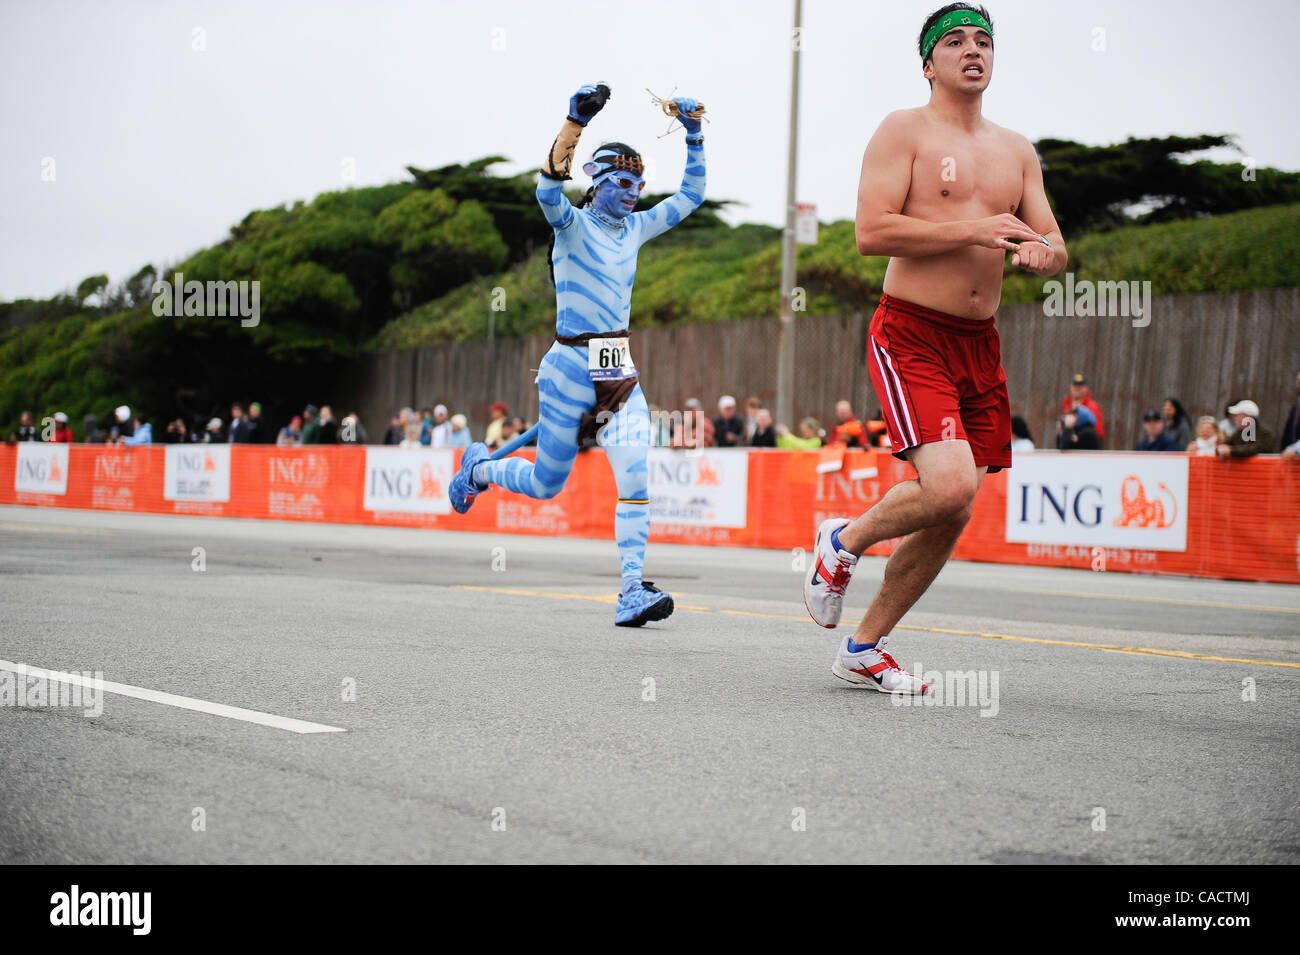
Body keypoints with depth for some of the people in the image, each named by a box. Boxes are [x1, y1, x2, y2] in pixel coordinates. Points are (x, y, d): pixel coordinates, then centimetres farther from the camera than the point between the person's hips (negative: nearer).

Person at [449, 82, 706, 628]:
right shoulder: (573, 224, -7)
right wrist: (575, 122, -39)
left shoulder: (636, 228, 11)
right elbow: (549, 189, -29)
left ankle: (632, 591, -14)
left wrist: (693, 135, 6)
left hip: (619, 370, 5)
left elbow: (691, 196, 18)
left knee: (635, 476, -13)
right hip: (571, 367, -5)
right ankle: (478, 468, 38)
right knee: (545, 484, 7)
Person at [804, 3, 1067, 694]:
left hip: (981, 345, 7)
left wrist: (1039, 251, -10)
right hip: (911, 336, -7)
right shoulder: (904, 131, -2)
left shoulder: (1016, 151, 16)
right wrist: (974, 231, -18)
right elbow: (871, 232, -14)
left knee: (952, 514, 5)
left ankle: (864, 648, 19)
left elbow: (1055, 249, 15)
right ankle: (845, 540, 7)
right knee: (950, 486, -24)